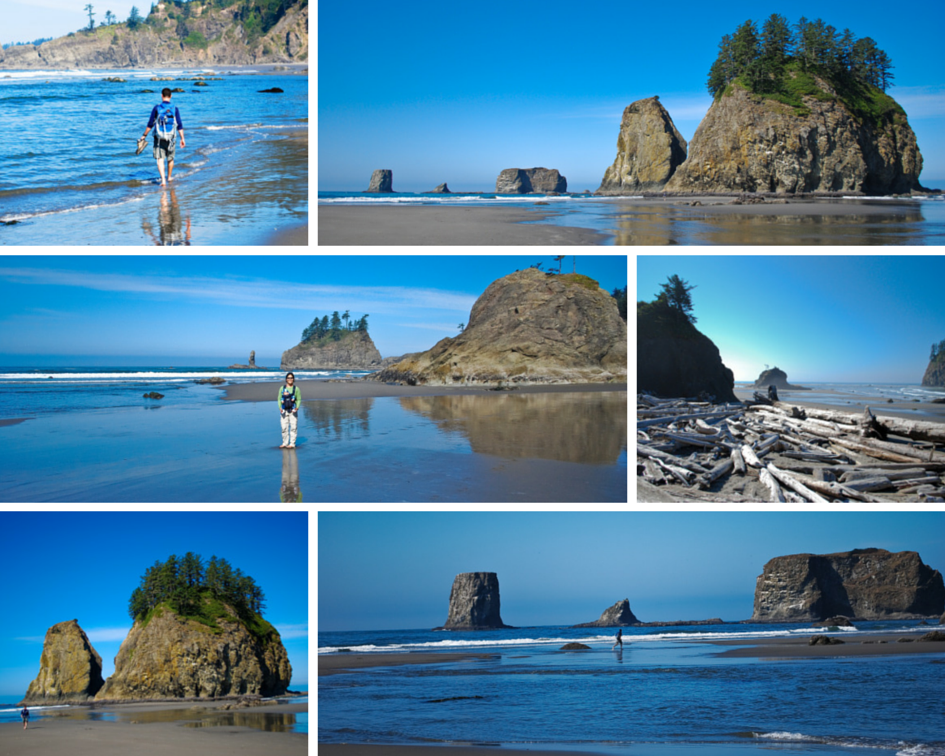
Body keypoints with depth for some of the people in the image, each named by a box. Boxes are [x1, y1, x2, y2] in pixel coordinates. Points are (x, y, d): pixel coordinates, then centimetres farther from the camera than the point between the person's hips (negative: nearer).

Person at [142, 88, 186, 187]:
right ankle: (169, 178, 36)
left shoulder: (156, 108, -5)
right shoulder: (175, 109, -3)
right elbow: (179, 126, -3)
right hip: (171, 138, 2)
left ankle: (163, 180, -19)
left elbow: (150, 124, -3)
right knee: (170, 159, 20)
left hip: (159, 138, -2)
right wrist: (182, 139, 4)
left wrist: (144, 135, 7)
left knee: (160, 159, -2)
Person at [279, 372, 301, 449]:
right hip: (284, 411, 2)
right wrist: (280, 408, -2)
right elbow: (279, 399, 12)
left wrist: (297, 407, -10)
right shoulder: (282, 388, 10)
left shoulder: (296, 389, 5)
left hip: (293, 411, -2)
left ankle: (292, 443, -2)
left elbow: (299, 399, 5)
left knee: (293, 427, -5)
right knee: (284, 427, 1)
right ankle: (285, 443, 9)